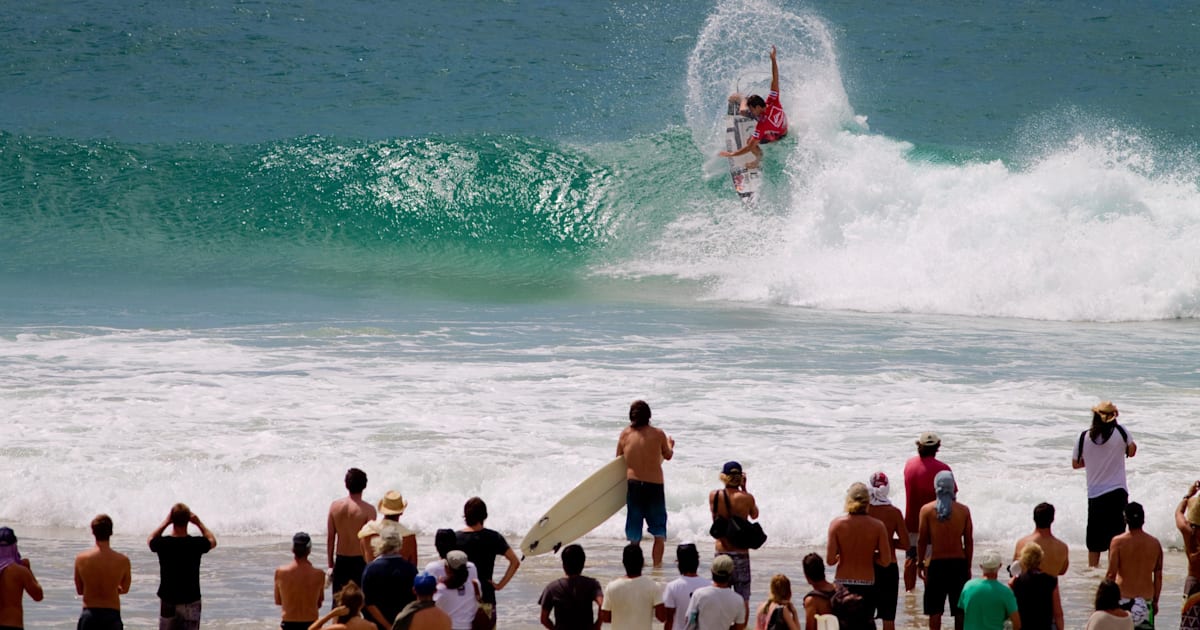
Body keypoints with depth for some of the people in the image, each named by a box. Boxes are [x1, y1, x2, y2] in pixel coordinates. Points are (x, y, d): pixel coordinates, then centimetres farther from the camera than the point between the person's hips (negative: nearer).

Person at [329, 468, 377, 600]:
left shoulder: (335, 506, -1)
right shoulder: (368, 510, -13)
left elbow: (330, 538, 4)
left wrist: (331, 565, 12)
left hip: (341, 561, 4)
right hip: (360, 561, -4)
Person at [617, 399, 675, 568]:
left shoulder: (625, 434, -2)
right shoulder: (658, 434, -6)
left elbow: (618, 459, 9)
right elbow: (668, 455, 11)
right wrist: (670, 444, 33)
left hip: (633, 483, 2)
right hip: (655, 485, -2)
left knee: (634, 535, 10)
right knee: (659, 531, 9)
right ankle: (657, 563, 4)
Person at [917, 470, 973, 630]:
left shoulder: (927, 509, -6)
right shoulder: (963, 510, -2)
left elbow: (922, 540, -3)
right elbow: (969, 541, 1)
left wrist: (920, 563, 7)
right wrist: (968, 566, 10)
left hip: (937, 563, -1)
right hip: (959, 562, 1)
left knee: (935, 610, 6)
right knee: (960, 609, 9)